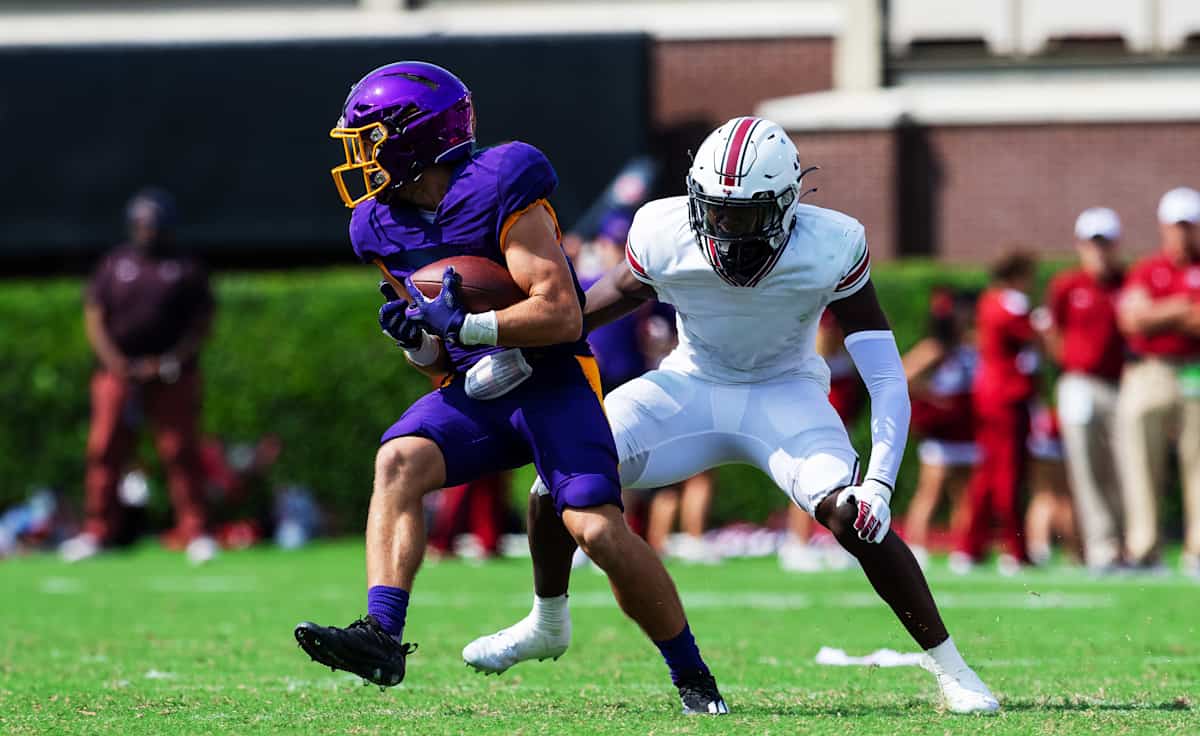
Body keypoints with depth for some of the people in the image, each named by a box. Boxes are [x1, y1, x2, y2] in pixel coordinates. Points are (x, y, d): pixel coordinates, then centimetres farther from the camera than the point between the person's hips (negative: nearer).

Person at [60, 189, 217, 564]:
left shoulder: (187, 269, 5)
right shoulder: (113, 265, 9)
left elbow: (202, 322, 2)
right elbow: (94, 316, 6)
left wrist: (172, 362, -10)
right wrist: (116, 364, -7)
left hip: (172, 377, -2)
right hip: (117, 374, 2)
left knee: (181, 454, -4)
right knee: (105, 451, -2)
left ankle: (195, 533, -1)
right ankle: (96, 532, 3)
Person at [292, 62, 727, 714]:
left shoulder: (498, 191, -17)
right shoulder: (380, 225, 5)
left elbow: (562, 314, -21)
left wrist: (461, 326, -25)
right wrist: (415, 335, -7)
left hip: (551, 384, -6)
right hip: (473, 392, 6)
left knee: (596, 528, -18)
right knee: (398, 463, -22)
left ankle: (692, 677, 1)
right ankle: (381, 636, -32)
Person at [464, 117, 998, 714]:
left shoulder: (829, 250, -29)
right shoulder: (666, 236, -23)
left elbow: (886, 379, -25)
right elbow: (621, 292, 1)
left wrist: (879, 482, -36)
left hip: (784, 393, -2)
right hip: (691, 387, 2)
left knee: (851, 516, -27)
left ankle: (949, 669, -12)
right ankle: (545, 624, 17)